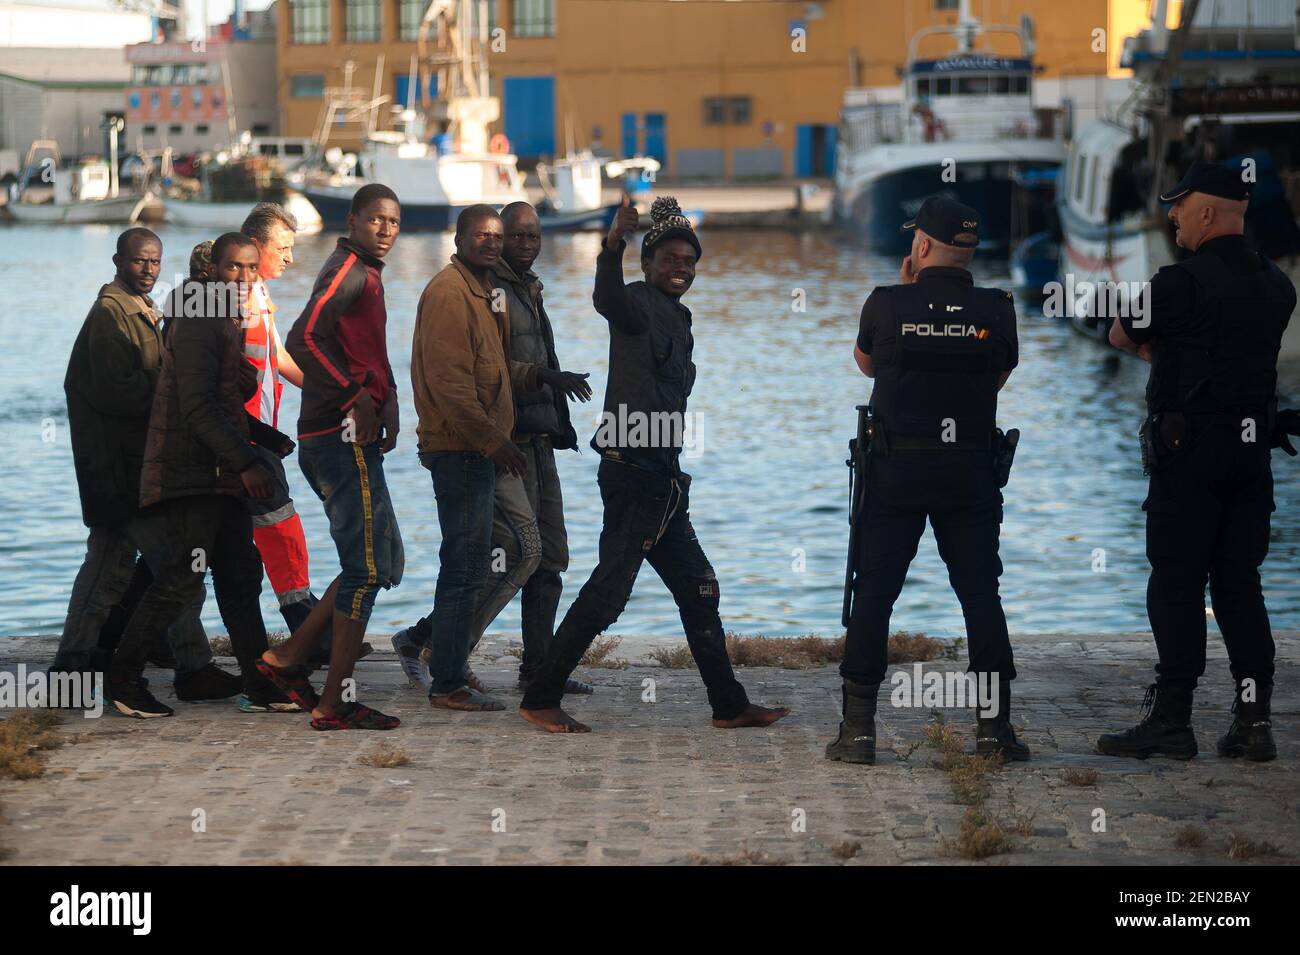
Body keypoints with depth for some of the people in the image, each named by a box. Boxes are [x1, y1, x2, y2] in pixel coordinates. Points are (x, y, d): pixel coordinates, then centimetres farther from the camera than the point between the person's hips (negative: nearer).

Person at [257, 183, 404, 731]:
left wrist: (386, 402, 10)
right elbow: (303, 340, -26)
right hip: (343, 439, -10)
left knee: (382, 564, 15)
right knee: (368, 569, -6)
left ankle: (288, 659, 17)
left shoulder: (365, 274, 21)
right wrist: (356, 395, -19)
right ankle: (334, 704, -2)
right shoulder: (350, 271, -11)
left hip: (351, 440, 10)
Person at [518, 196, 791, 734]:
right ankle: (540, 700, -3)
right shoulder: (639, 303, -10)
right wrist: (612, 247, -53)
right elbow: (608, 301, -35)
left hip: (662, 478, 10)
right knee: (609, 590, -10)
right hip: (633, 471, -10)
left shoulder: (676, 318, 21)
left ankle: (730, 705, 20)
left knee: (698, 590, 13)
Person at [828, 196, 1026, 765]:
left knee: (874, 592, 3)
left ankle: (858, 729, 1)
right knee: (980, 592, 7)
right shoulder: (996, 310, -2)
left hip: (896, 466, -1)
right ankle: (995, 726, 6)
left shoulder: (887, 305, -6)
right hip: (970, 468, 1)